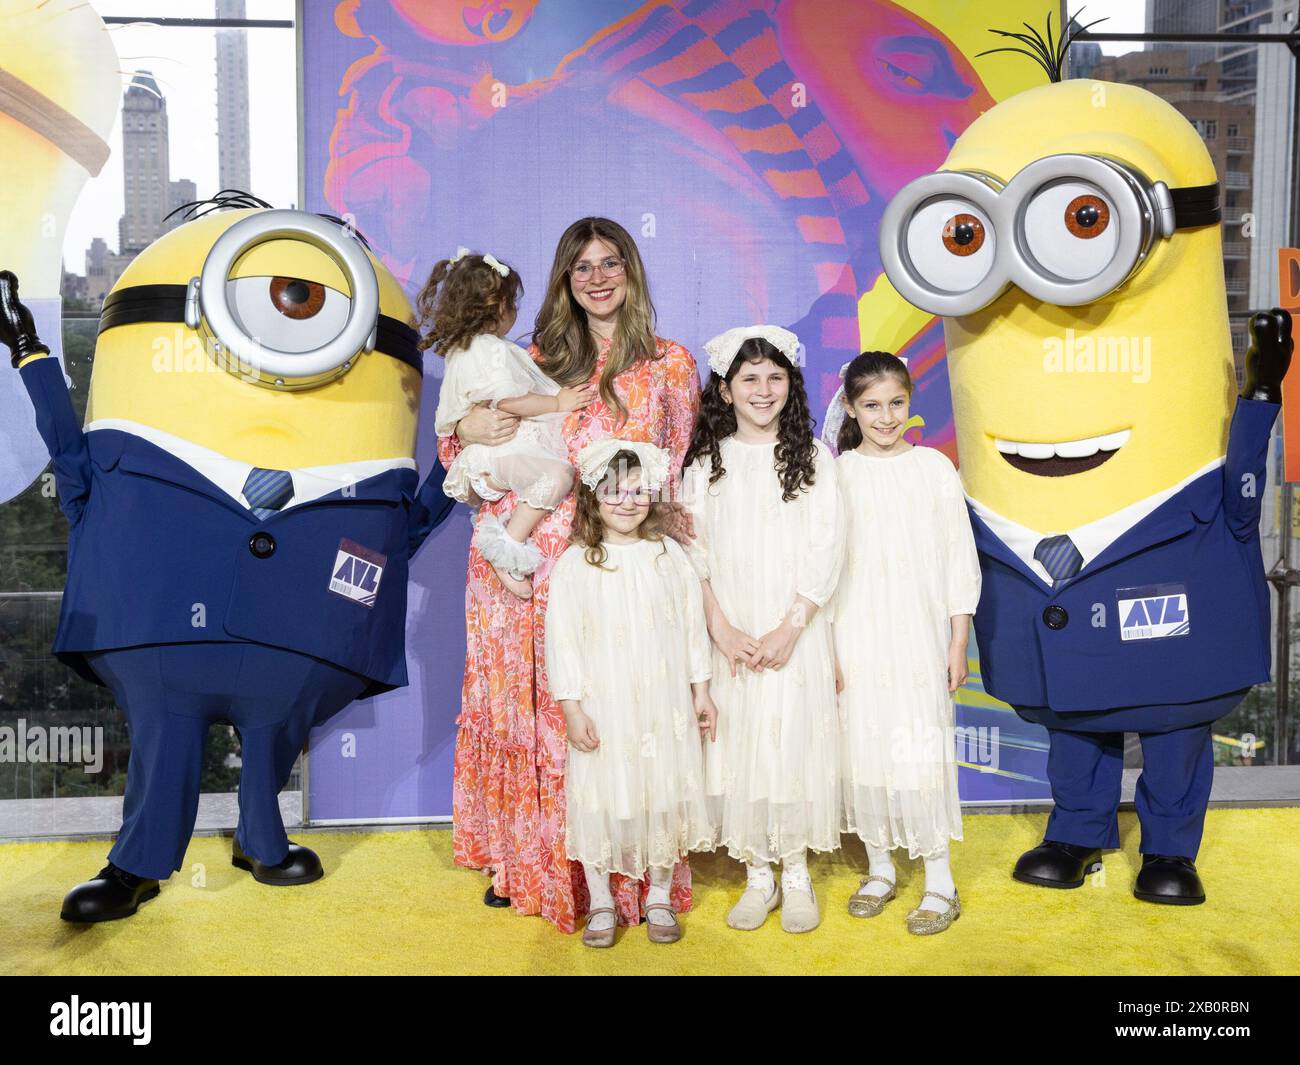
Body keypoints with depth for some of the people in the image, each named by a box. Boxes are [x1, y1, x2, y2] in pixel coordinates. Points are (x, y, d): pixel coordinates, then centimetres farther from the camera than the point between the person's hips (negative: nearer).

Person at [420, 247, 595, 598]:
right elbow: (508, 400, -20)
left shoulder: (459, 350, 24)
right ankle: (509, 544, -29)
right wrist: (558, 402, -10)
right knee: (557, 473, -32)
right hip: (505, 453, -11)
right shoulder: (492, 349, -8)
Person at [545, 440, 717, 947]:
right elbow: (561, 638, -6)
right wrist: (572, 708, -10)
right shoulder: (575, 563, -5)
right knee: (600, 800, 4)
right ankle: (601, 904, 23)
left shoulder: (669, 554, 4)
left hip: (664, 706, 2)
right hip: (603, 709, -2)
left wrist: (701, 691, 8)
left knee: (663, 797, 10)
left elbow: (692, 624, 8)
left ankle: (659, 898, 28)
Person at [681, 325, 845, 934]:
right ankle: (758, 877, 19)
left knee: (795, 740, 1)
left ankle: (796, 874, 18)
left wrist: (789, 627, -11)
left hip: (798, 632, -1)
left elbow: (827, 548, -3)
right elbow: (693, 552, 2)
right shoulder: (706, 464, 6)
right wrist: (722, 628, -8)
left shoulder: (812, 457, 3)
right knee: (739, 741, 3)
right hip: (732, 635, 1)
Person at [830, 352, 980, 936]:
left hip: (919, 634, -1)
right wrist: (825, 647, -1)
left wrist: (959, 643, 0)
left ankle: (939, 881, 12)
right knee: (864, 747, 8)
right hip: (856, 636, 1)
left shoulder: (934, 467, 1)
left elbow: (960, 559, 3)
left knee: (922, 749, -2)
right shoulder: (837, 473, 2)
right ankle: (879, 868, 25)